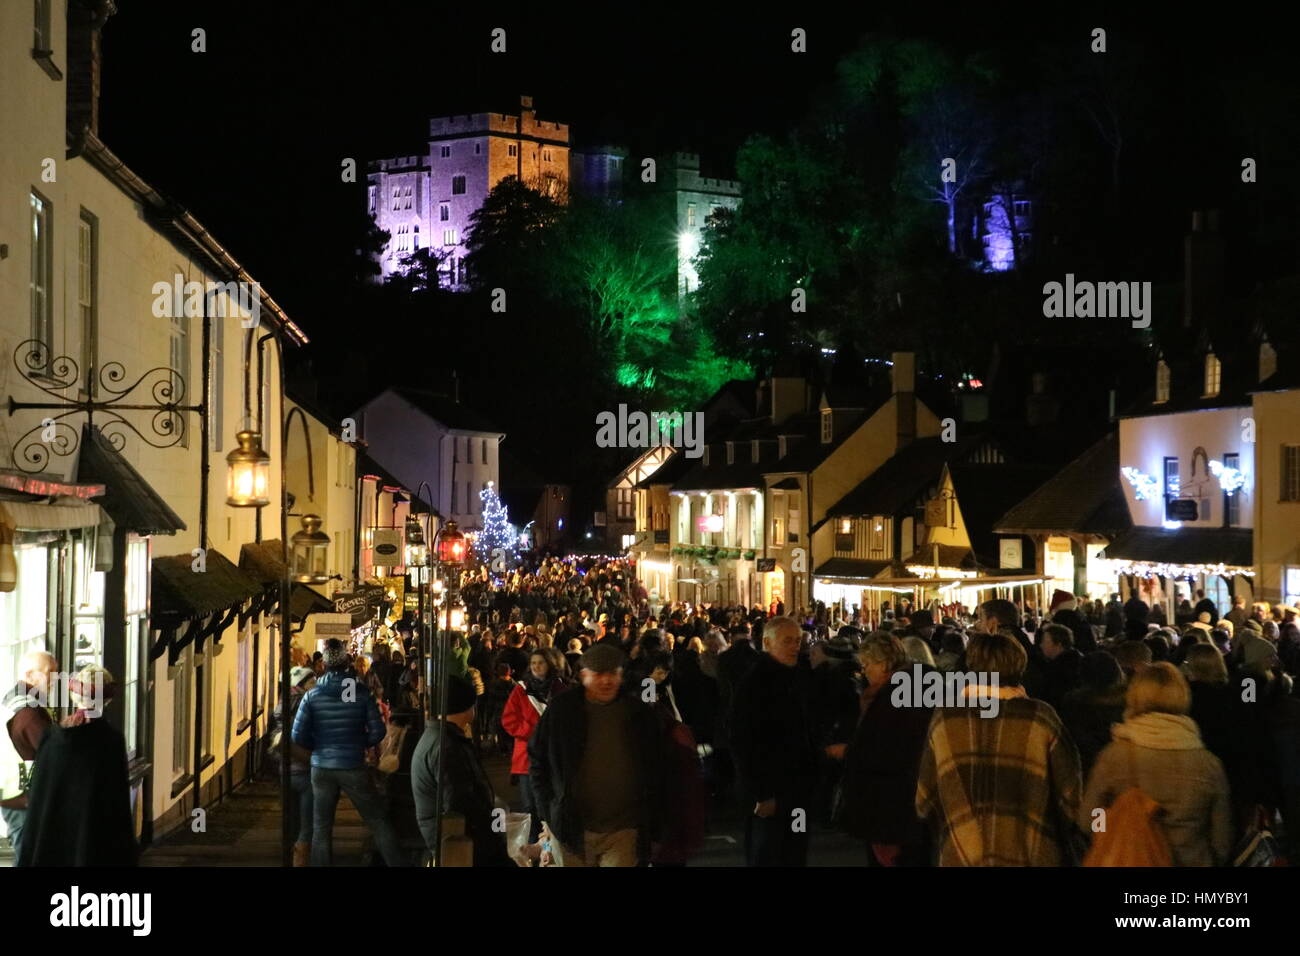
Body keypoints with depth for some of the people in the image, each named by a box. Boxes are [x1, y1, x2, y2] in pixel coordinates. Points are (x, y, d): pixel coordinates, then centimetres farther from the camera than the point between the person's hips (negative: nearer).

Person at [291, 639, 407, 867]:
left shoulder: (312, 695, -4)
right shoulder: (361, 693, -6)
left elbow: (298, 735, -5)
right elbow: (378, 731, -5)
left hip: (321, 768, 1)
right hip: (353, 767, -1)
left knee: (321, 827, 11)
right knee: (379, 822, 6)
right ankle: (396, 863, 4)